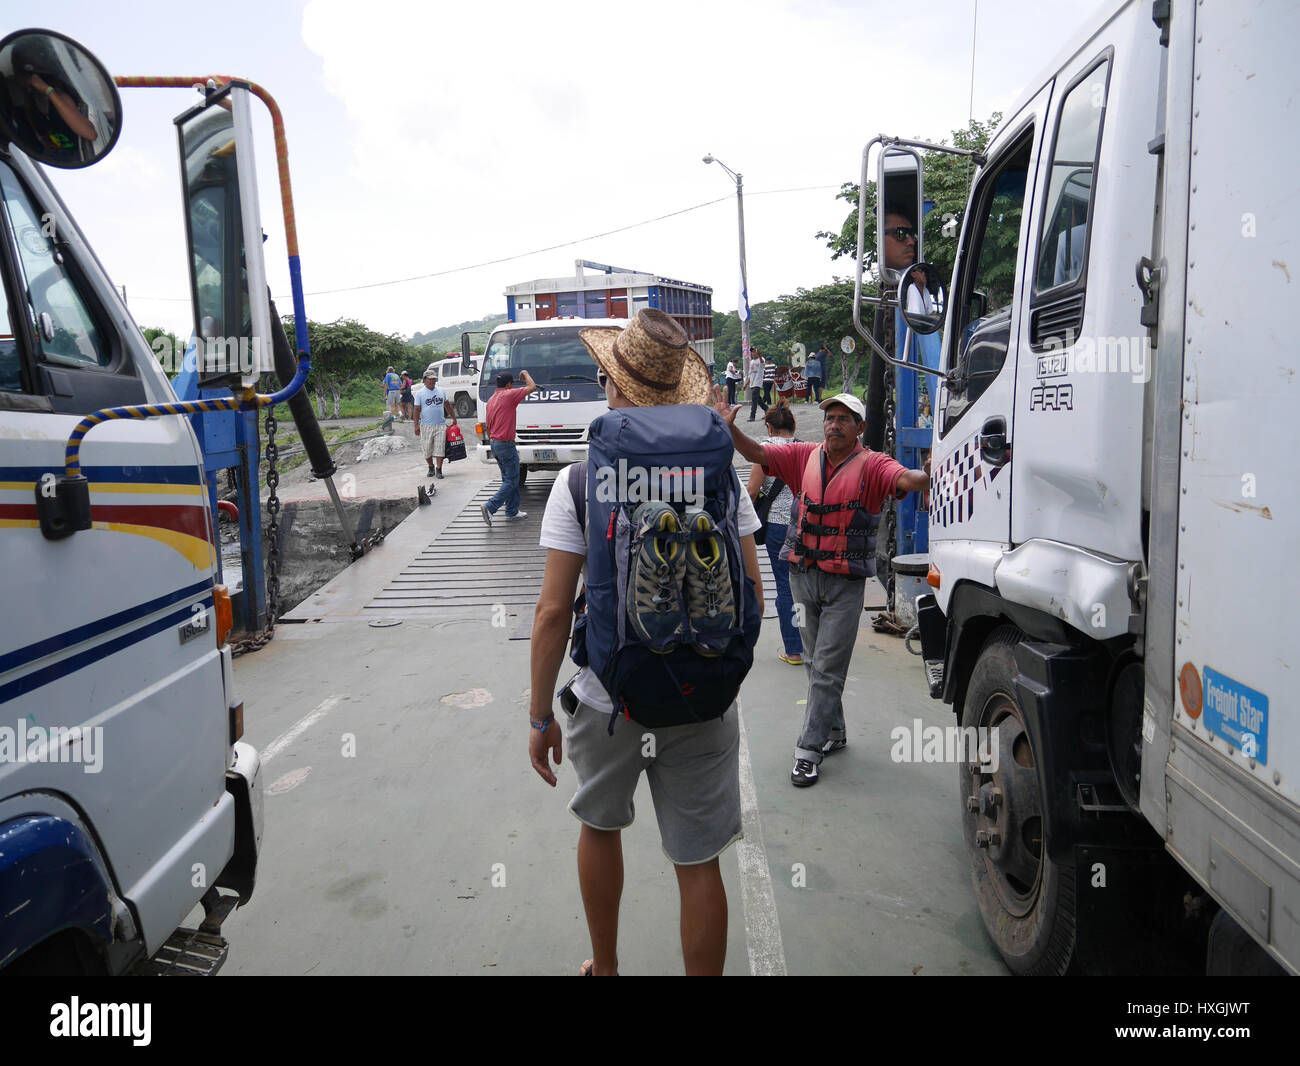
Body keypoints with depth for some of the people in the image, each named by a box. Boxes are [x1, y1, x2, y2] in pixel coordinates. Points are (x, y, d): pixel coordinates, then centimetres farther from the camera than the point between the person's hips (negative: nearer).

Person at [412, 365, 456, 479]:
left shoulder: (441, 391, 11)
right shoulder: (420, 393, 2)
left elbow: (448, 406, 20)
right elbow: (417, 409, -1)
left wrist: (454, 419, 19)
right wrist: (416, 425, -8)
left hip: (441, 425, 2)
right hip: (426, 426, -2)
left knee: (440, 448, -4)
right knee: (427, 450, 4)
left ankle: (439, 469, 2)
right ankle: (431, 467, 24)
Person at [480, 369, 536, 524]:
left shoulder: (491, 400, 14)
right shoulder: (509, 395, -12)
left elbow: (488, 426, 19)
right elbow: (532, 387, -11)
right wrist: (525, 374, 7)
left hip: (495, 443, 9)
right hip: (506, 444, -9)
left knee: (508, 479, 15)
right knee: (511, 481, -4)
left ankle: (512, 512, 18)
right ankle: (489, 507, -14)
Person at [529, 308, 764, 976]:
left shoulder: (580, 482, -11)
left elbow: (554, 611, -12)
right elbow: (751, 597, -3)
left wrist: (540, 716, -2)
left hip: (606, 700, 0)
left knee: (599, 826, 25)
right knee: (698, 864, 12)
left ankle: (604, 969, 45)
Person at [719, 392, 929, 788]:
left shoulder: (871, 465, -6)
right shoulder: (804, 456, 5)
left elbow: (905, 479, -23)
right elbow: (757, 453, 2)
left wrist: (928, 474, -45)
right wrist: (729, 428, -14)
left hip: (846, 582, -5)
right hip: (804, 575, 5)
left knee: (827, 669, -2)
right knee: (815, 662, 16)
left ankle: (809, 750, 6)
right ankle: (833, 733, 33)